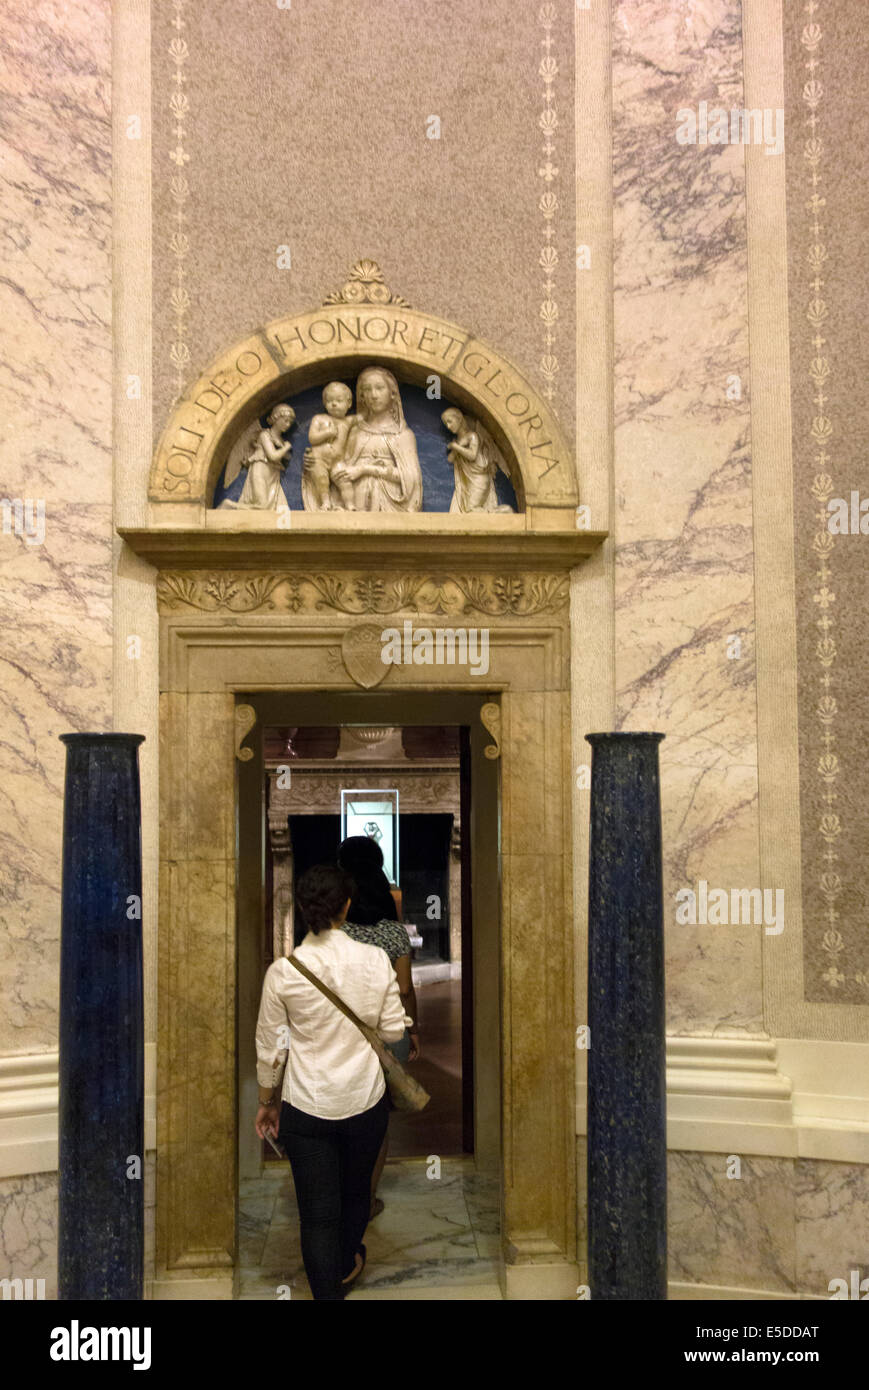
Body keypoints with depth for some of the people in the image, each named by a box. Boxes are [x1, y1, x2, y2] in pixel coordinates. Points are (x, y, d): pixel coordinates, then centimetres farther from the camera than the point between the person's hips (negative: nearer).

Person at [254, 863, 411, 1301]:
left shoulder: (283, 971, -15)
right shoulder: (375, 960, -13)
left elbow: (270, 1047, -6)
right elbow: (393, 1030, -3)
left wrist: (266, 1102, 9)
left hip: (306, 1107, -2)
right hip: (365, 1100, 3)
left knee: (317, 1213, 8)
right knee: (356, 1191, 27)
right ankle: (345, 1266, 52)